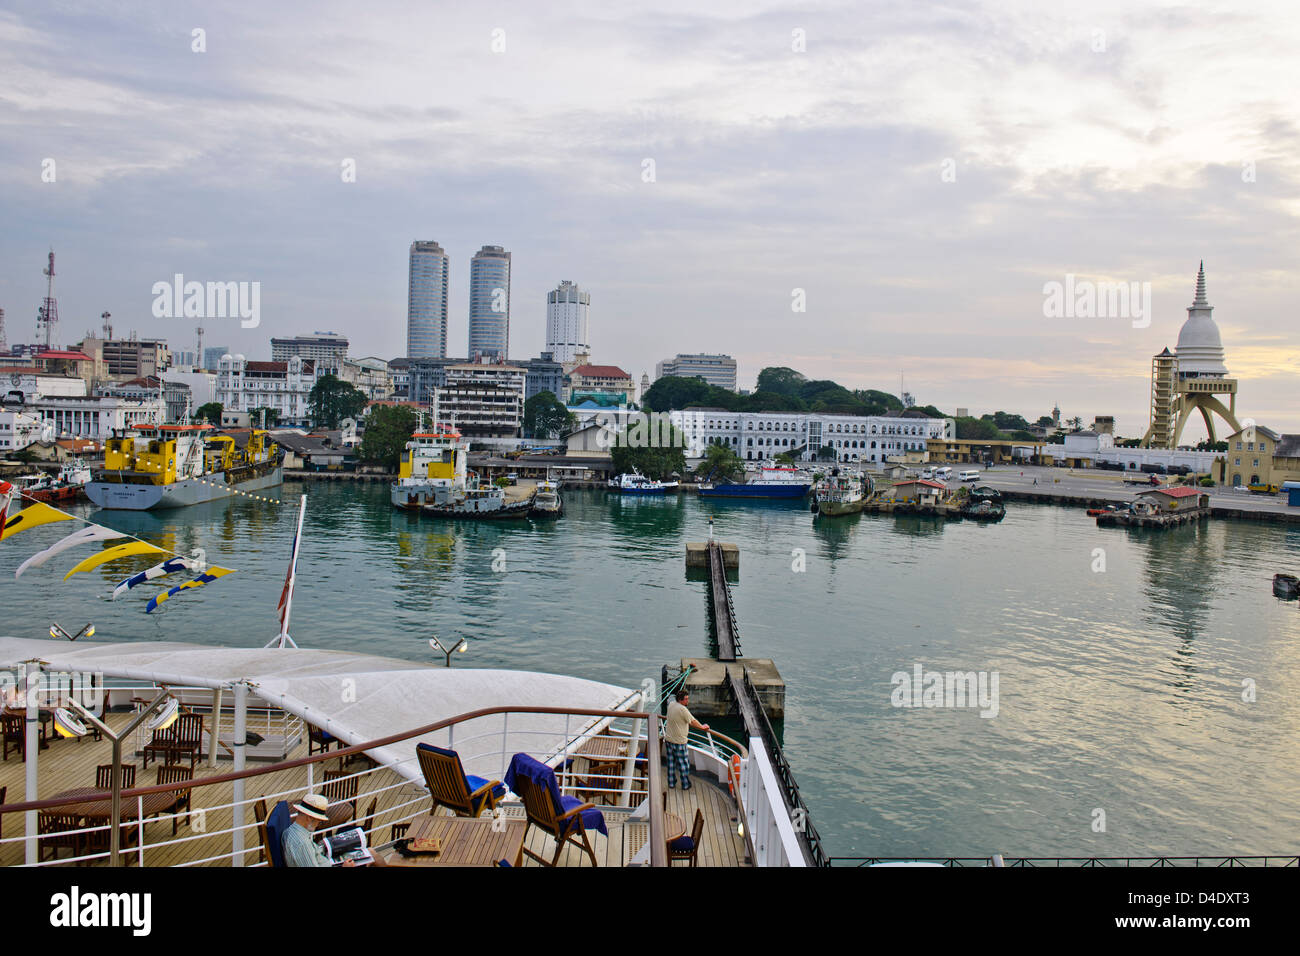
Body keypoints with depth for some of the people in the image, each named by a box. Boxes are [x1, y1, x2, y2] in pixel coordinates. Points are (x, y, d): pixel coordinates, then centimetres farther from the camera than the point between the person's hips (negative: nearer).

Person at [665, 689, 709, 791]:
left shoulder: (671, 705, 2)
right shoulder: (682, 709, -23)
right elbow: (693, 721, -13)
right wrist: (702, 727, 5)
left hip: (668, 739, 7)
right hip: (679, 741, -7)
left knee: (671, 762, 17)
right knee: (683, 763, 7)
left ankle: (671, 782, 27)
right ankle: (685, 784, 17)